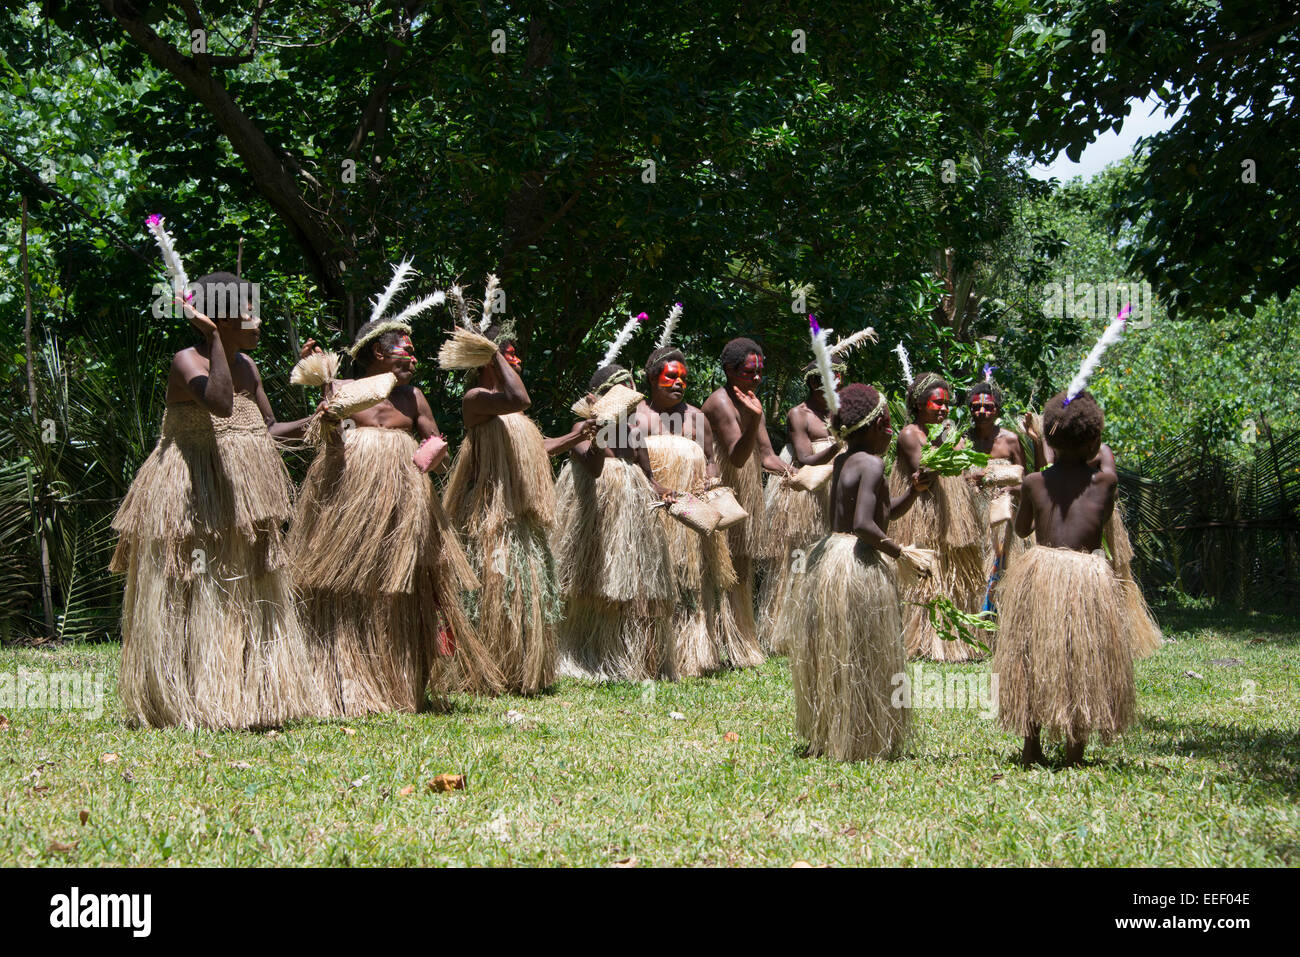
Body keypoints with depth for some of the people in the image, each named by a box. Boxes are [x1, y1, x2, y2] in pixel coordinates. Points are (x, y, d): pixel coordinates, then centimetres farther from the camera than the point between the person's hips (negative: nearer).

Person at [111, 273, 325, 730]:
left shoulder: (246, 366, 11)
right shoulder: (187, 361, -14)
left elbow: (267, 427, 20)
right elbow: (220, 404, -34)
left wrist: (312, 422, 5)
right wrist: (215, 337, -31)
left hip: (238, 499, 8)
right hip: (192, 499, -8)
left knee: (246, 601, 11)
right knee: (193, 601, -6)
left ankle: (249, 699, 19)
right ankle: (186, 706, -2)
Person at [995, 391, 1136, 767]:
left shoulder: (1034, 482, 3)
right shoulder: (1105, 479, -2)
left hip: (1039, 571, 2)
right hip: (1089, 577, -2)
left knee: (1034, 662, 13)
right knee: (1083, 664, 7)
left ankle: (1032, 747, 17)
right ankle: (1074, 752, 9)